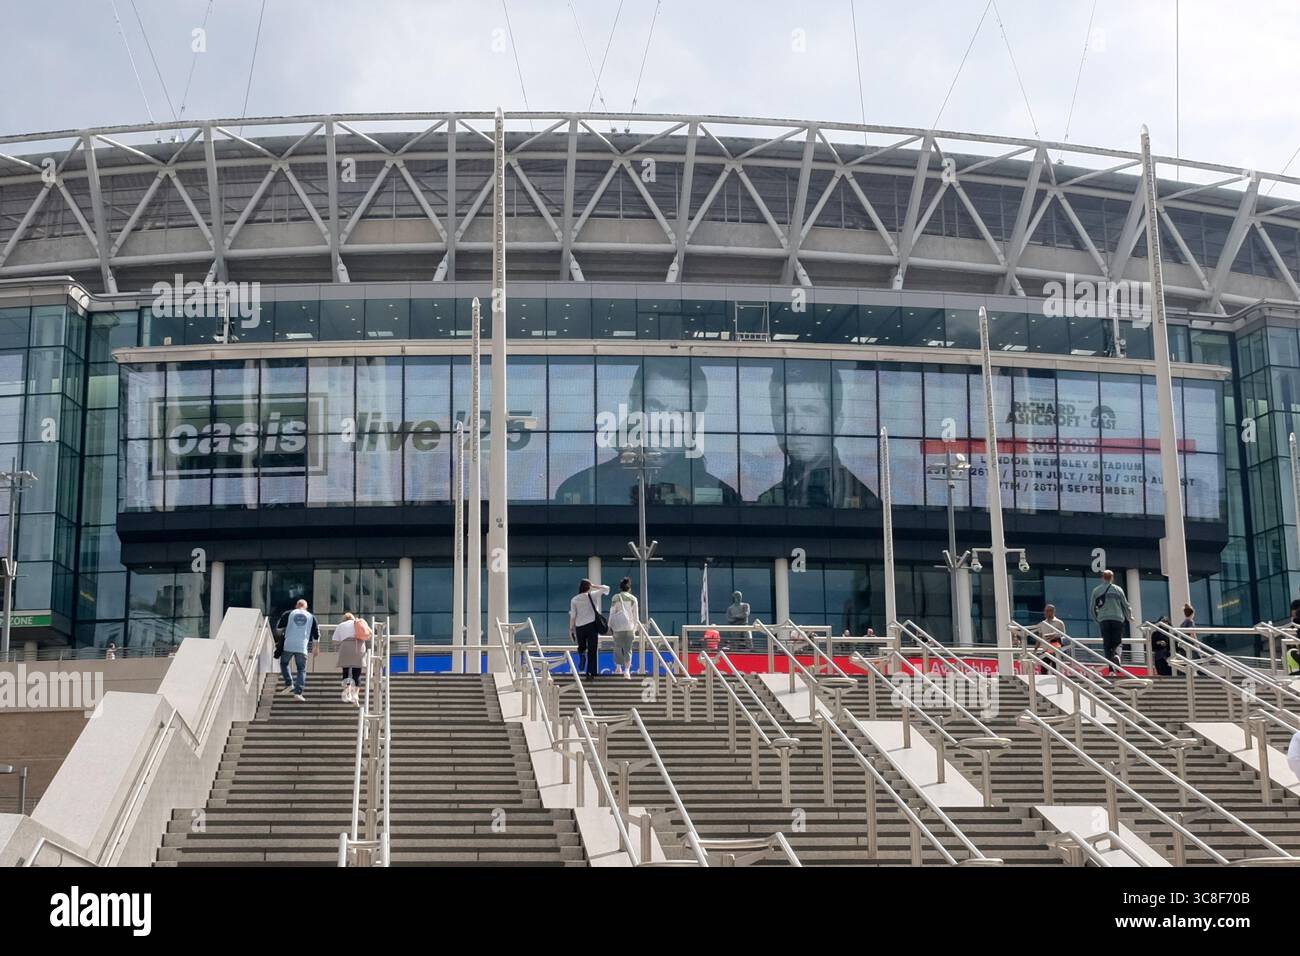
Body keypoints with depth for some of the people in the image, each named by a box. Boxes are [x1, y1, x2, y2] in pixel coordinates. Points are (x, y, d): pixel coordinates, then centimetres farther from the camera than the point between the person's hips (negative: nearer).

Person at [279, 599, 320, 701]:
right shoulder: (311, 617, 11)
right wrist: (316, 648, 19)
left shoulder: (289, 614, 9)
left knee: (284, 663, 22)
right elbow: (316, 633, 11)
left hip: (288, 645, 0)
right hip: (302, 647, 0)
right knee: (301, 670, 6)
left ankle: (289, 683, 8)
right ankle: (298, 692, -5)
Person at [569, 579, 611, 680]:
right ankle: (590, 673, -3)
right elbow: (606, 588, 8)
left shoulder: (574, 600, 4)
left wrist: (571, 629, 7)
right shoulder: (592, 596, 1)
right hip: (592, 625, -1)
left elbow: (572, 616, 1)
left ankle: (582, 654, -14)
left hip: (579, 626, 1)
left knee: (581, 647, 21)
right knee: (592, 650, 2)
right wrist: (594, 586, 13)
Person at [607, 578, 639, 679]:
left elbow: (612, 612, 1)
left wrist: (610, 626, 8)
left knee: (618, 647, 15)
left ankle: (618, 667, 14)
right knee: (628, 649, 2)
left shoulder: (615, 598, 2)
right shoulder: (633, 599, 7)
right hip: (629, 626, 1)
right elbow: (636, 615, 10)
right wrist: (635, 628, 17)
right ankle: (627, 670, -10)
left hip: (618, 626, -1)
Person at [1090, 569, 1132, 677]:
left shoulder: (1096, 591, 7)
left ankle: (1110, 668, -4)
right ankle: (1117, 655, -26)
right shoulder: (1118, 589, 5)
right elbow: (1125, 604, 9)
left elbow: (1093, 608, 9)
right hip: (1118, 619, -1)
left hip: (1103, 620, 1)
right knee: (1118, 642, 6)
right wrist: (1129, 616, 26)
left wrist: (1096, 620, 24)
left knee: (1106, 645, 4)